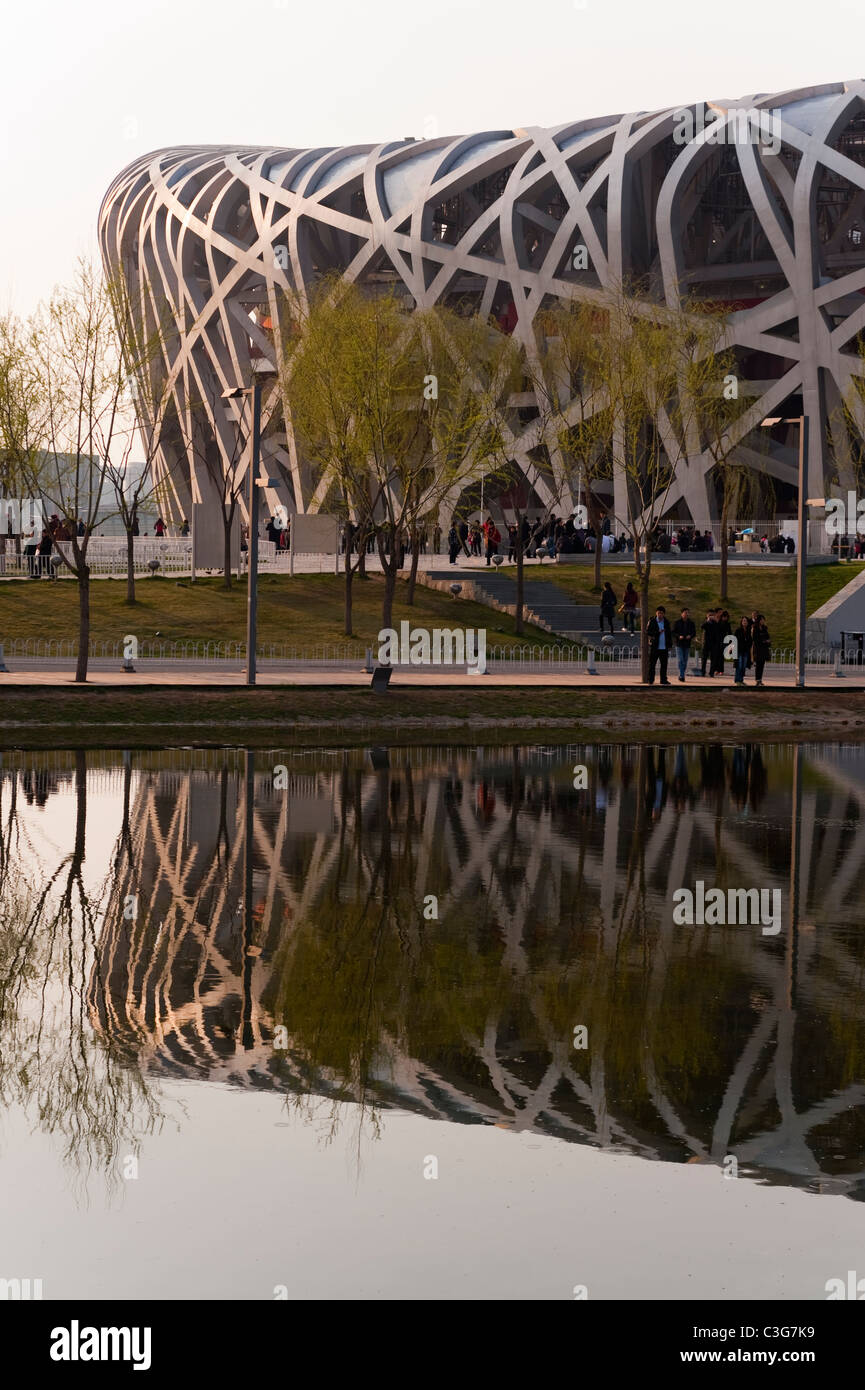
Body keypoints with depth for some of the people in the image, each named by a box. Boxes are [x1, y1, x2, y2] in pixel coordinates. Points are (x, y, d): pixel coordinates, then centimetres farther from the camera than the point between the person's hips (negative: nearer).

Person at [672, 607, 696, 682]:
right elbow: (673, 632, -2)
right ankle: (681, 676, -17)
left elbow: (694, 633, 10)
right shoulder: (677, 622, -1)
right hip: (679, 644, -4)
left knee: (685, 661, 7)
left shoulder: (691, 623, 7)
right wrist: (679, 636, -20)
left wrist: (690, 636, -12)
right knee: (680, 660, -13)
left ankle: (681, 675, 19)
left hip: (687, 644, 4)